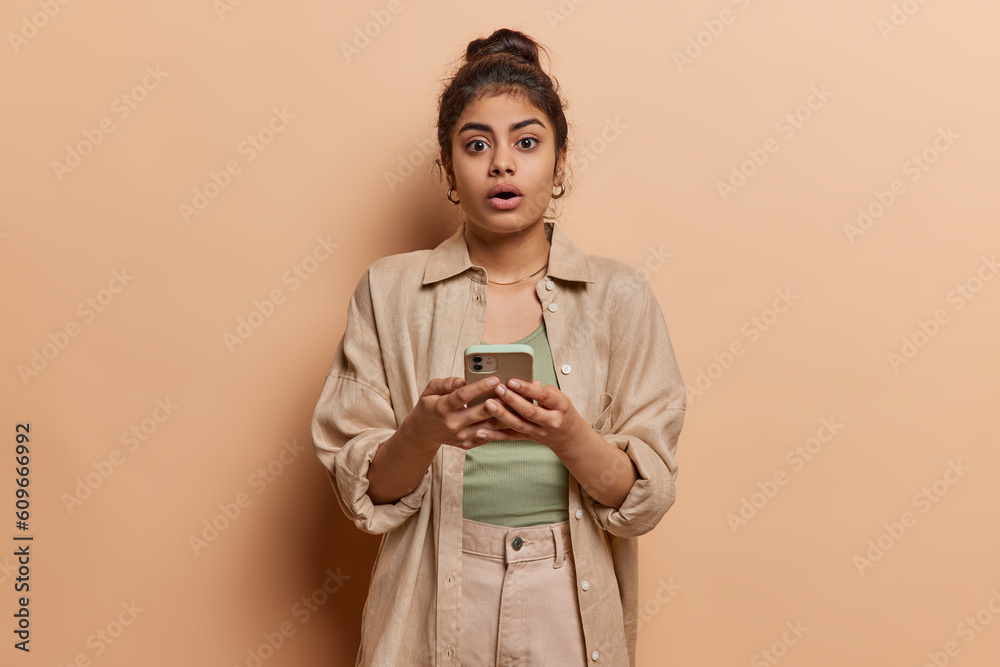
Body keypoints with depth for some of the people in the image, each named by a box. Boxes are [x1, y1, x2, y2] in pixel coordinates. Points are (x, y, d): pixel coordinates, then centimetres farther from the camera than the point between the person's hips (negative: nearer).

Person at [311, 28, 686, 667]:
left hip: (572, 612, 0)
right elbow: (363, 493, -5)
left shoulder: (619, 295, -5)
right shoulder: (389, 290, -5)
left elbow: (646, 498, -7)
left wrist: (568, 436, -25)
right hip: (434, 612, 0)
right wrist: (423, 433, -24)